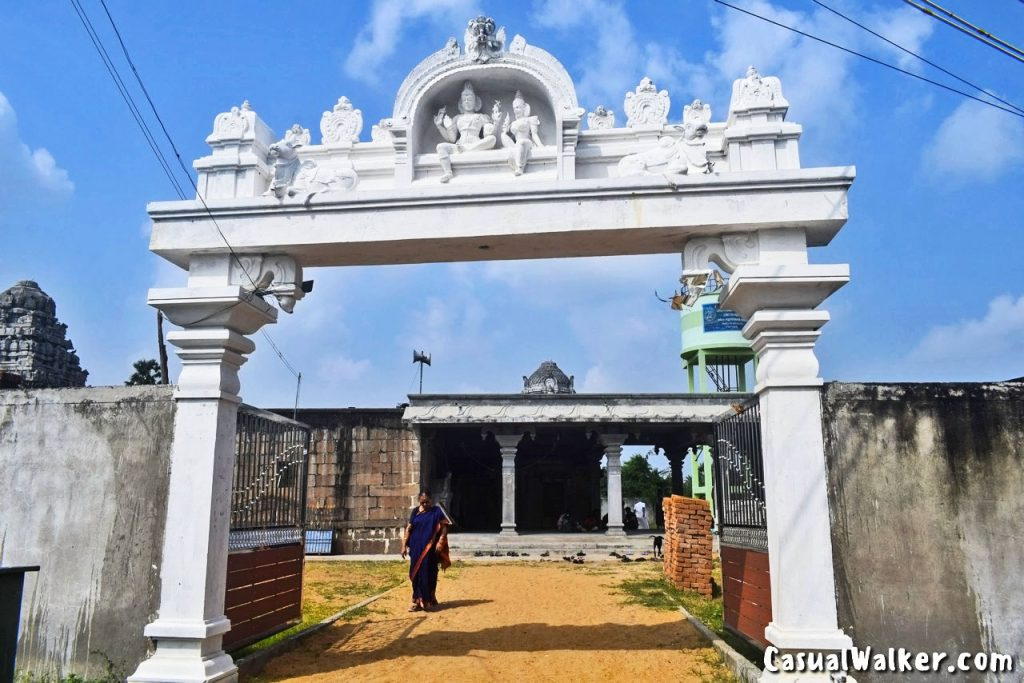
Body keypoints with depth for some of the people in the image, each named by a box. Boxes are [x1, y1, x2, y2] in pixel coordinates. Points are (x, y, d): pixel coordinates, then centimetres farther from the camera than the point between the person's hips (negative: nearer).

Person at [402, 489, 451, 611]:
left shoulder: (437, 511, -1)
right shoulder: (415, 511, 7)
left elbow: (444, 527, -4)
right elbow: (408, 529, 8)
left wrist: (440, 542, -16)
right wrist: (404, 545, 3)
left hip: (430, 549, -3)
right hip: (416, 548, 3)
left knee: (429, 574, -3)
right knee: (416, 574, 4)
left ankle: (429, 600, 9)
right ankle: (417, 601, 12)